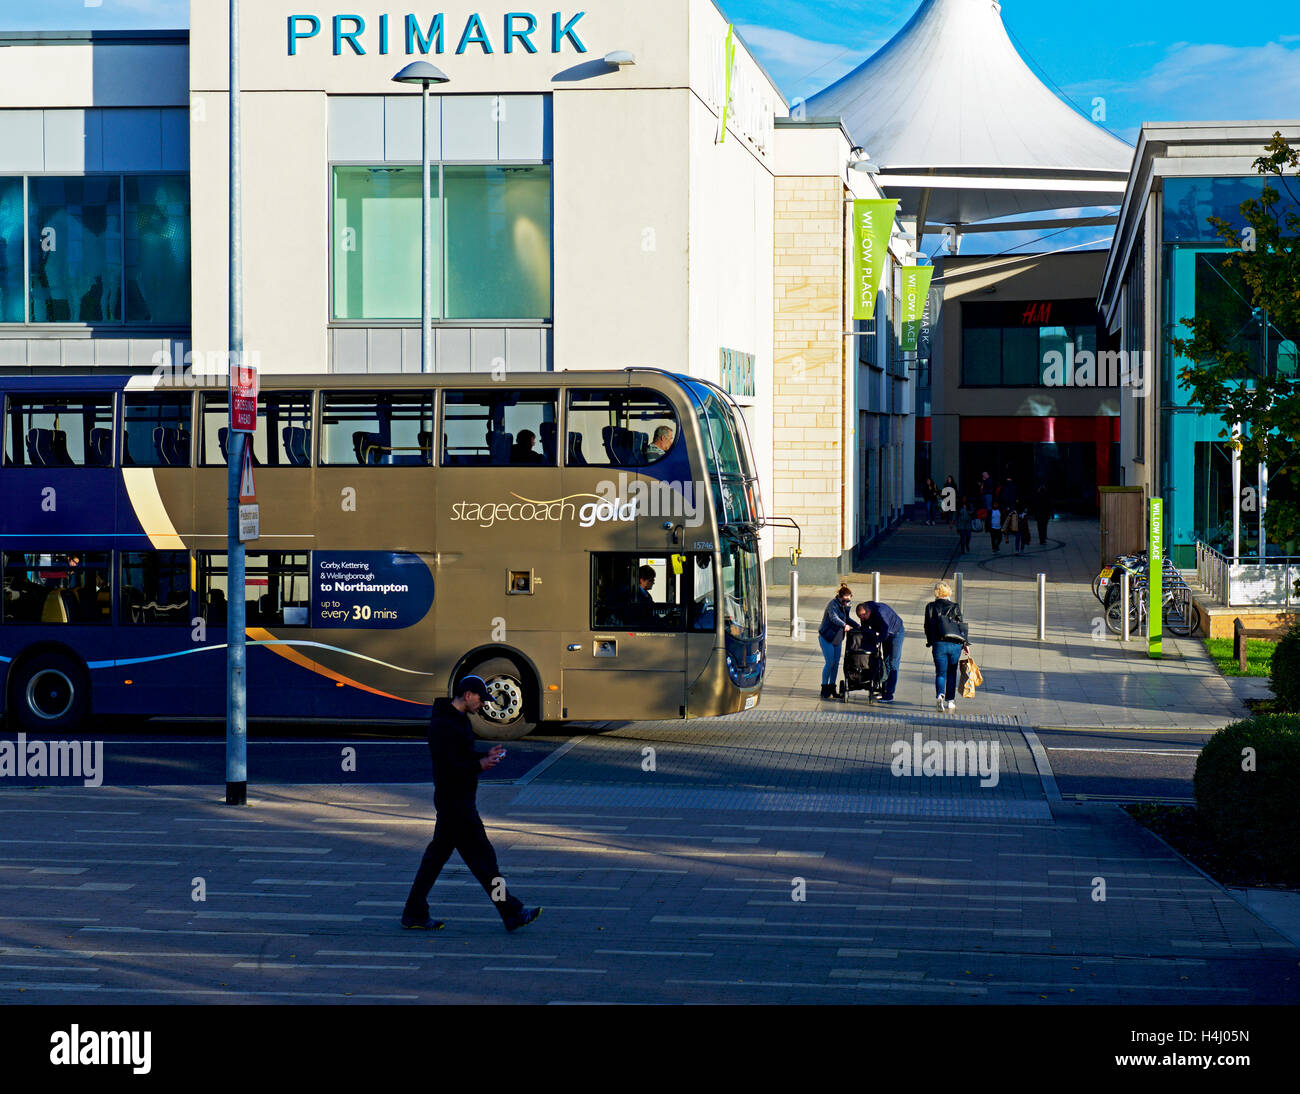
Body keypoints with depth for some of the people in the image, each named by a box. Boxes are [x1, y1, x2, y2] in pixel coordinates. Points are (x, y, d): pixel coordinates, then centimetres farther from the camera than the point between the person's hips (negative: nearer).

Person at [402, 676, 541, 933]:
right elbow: (447, 766, -24)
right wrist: (479, 765, -20)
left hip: (459, 799, 11)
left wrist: (486, 756, 7)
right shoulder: (444, 724, -20)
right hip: (454, 802, -11)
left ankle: (414, 915, 18)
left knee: (437, 854, 13)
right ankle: (511, 913, -1)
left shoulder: (458, 719, 14)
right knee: (481, 856, -5)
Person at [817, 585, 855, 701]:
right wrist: (844, 625, -51)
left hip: (838, 639, 8)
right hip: (826, 638, -8)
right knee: (830, 663, -11)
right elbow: (834, 618, -37)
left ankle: (831, 688, 13)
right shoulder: (833, 605, -19)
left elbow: (846, 619, 24)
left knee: (836, 663, 5)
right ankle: (824, 690, -3)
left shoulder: (845, 606, 7)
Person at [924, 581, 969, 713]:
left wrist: (929, 642, 19)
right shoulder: (954, 607, 1)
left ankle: (940, 695, -21)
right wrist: (965, 643, 8)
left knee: (940, 673, 4)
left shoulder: (930, 607, 3)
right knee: (951, 673, 14)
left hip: (939, 644, 0)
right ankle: (950, 701, 15)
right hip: (955, 644, 0)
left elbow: (928, 626, 7)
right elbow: (962, 626, 1)